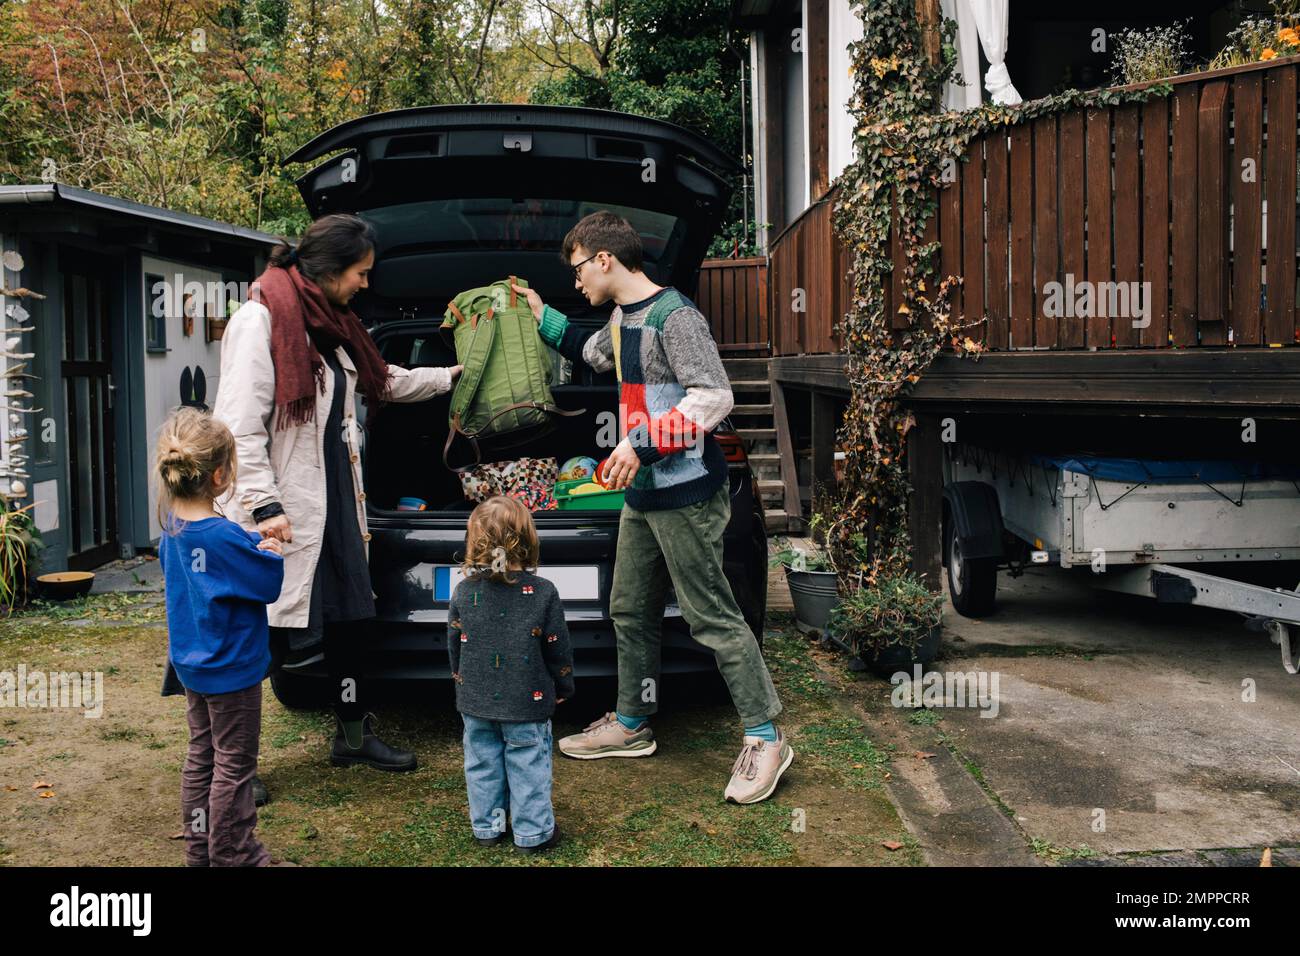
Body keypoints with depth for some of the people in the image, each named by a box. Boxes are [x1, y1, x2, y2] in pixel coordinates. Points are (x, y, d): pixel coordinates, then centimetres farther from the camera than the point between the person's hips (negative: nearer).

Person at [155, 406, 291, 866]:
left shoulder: (173, 525, -2)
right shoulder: (222, 537, -28)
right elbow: (269, 583, -21)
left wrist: (256, 541, -4)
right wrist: (271, 554, -3)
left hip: (193, 664, 9)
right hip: (231, 668, -9)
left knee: (202, 755, 20)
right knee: (234, 765, 5)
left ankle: (200, 849, 32)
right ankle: (233, 855, 16)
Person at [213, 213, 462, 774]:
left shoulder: (331, 323, 14)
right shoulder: (261, 319, -13)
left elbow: (381, 381, 31)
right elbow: (239, 427, -18)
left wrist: (450, 376, 39)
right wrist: (264, 506, -23)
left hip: (334, 501, 9)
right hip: (282, 510, -9)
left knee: (351, 620, 14)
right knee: (264, 633, -2)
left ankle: (355, 736, 30)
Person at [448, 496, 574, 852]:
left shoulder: (464, 591, -7)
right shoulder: (542, 593, -14)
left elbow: (454, 644, 4)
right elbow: (557, 648, -7)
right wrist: (563, 687, 9)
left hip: (476, 700, 3)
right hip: (527, 702, -3)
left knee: (482, 763, 16)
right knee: (528, 765, 8)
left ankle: (486, 827, 27)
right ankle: (533, 832, 16)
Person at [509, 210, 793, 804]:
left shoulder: (674, 316, -15)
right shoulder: (622, 319, 14)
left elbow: (715, 397, -22)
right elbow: (592, 354, 36)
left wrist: (642, 443, -25)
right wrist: (543, 317, 32)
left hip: (687, 493, -9)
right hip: (643, 493, 10)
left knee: (712, 617, -6)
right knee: (629, 611, 15)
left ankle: (765, 738, 5)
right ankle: (631, 725, 30)